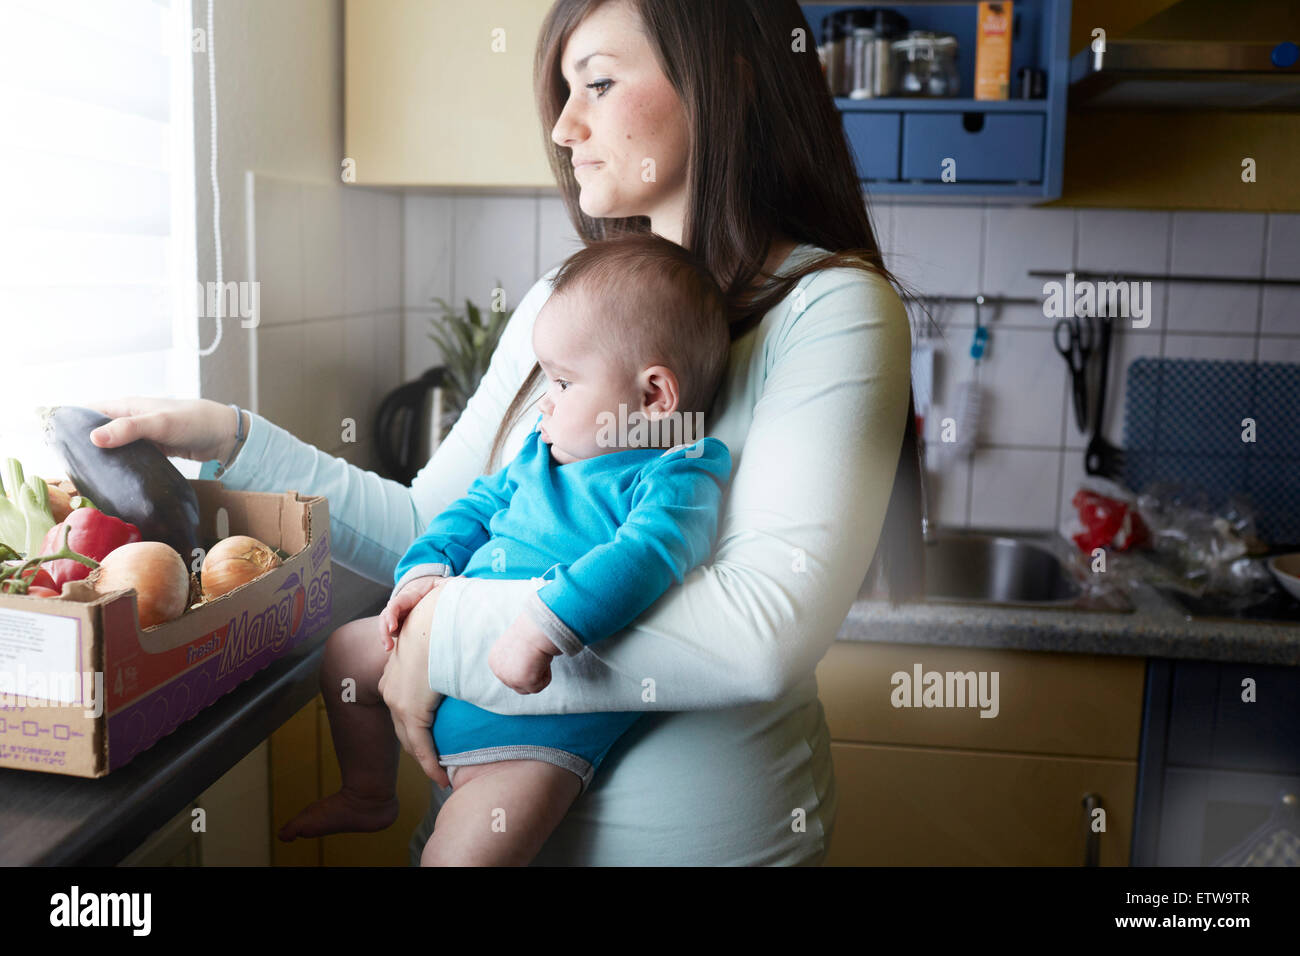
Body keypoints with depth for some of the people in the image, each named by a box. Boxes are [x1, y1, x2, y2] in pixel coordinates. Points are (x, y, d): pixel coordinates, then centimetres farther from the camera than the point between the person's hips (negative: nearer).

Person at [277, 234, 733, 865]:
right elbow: (481, 505, 19)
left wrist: (542, 629, -45)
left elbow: (644, 556, -34)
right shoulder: (546, 446, 10)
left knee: (460, 853, -20)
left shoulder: (674, 480, -16)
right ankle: (369, 796, 41)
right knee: (345, 651, 22)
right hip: (456, 642, 9)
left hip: (538, 727, -8)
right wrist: (427, 568, 0)